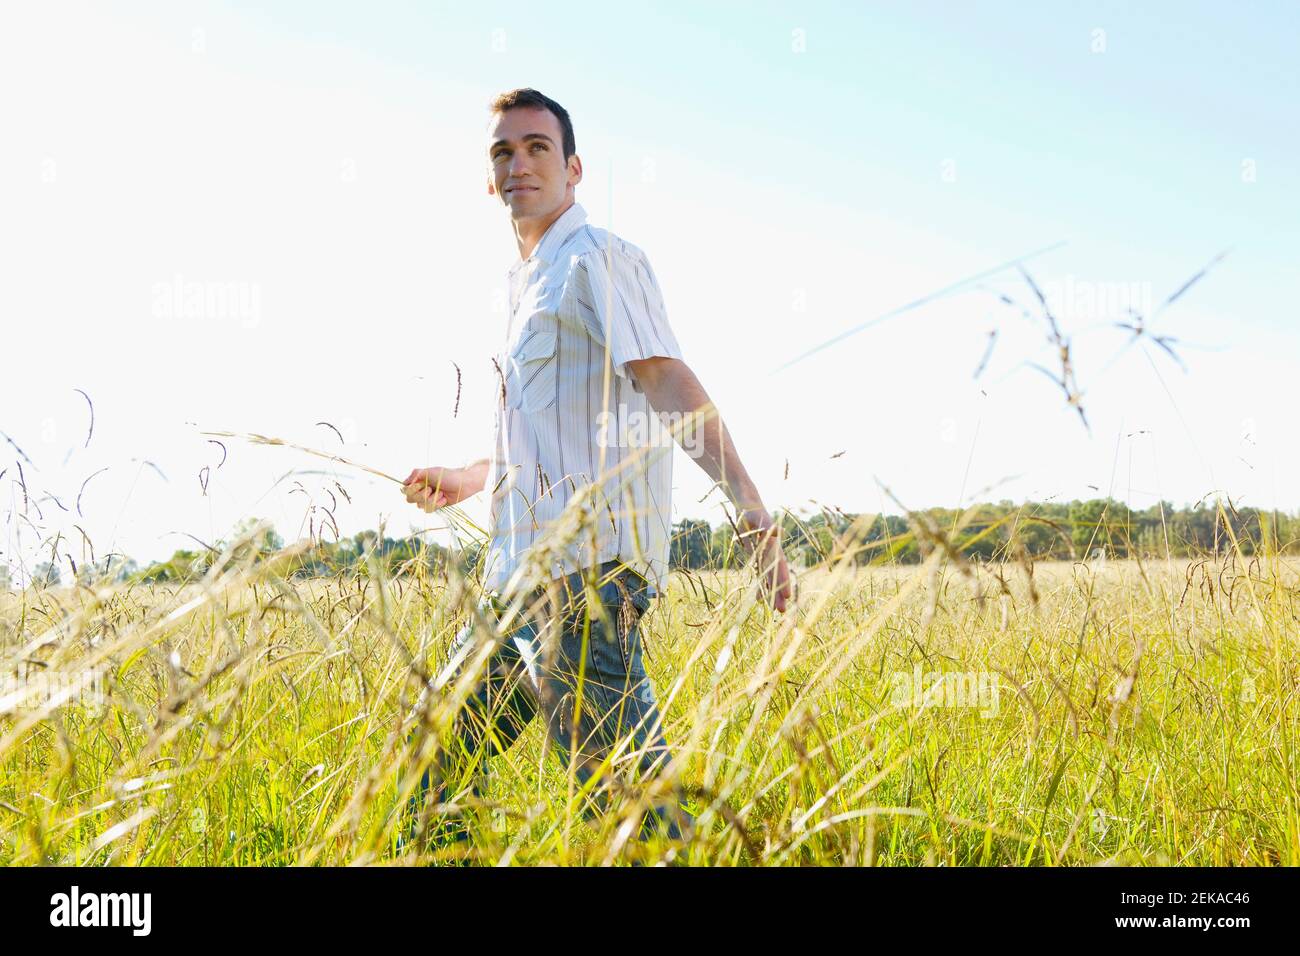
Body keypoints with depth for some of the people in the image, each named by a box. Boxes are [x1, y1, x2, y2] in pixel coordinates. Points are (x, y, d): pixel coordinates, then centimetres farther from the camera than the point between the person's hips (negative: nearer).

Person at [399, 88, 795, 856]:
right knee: (441, 764, 18)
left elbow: (670, 383, -19)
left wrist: (749, 504, -30)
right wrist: (466, 481, 44)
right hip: (521, 576, 10)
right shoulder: (533, 281, 24)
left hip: (584, 570, -10)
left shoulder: (596, 260, -5)